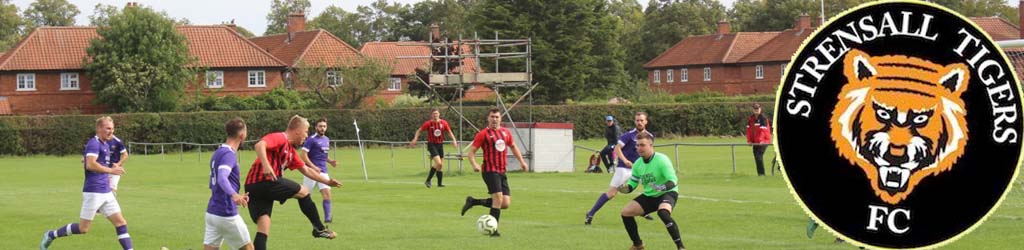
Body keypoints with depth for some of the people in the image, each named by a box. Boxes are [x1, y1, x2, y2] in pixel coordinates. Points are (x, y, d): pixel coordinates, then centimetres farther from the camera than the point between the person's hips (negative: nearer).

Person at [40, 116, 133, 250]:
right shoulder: (94, 143, -13)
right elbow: (90, 165, -28)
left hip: (106, 193, 9)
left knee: (121, 223, 0)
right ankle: (51, 235, 15)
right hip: (93, 192, -9)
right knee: (83, 228, -1)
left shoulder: (105, 144, 15)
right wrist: (111, 170, -24)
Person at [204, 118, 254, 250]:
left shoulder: (218, 153, 14)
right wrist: (234, 195, -51)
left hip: (211, 212, 8)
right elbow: (222, 178, -33)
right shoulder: (229, 154, -15)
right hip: (226, 214, -8)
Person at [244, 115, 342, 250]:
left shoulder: (290, 151, 25)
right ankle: (319, 229, 18)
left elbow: (306, 170, 36)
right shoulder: (279, 138, -5)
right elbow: (259, 145, -24)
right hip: (264, 181, -10)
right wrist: (265, 165, -37)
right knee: (303, 192, 6)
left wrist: (327, 181, 40)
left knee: (263, 232, 2)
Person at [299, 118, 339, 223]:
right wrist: (313, 166, -20)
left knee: (327, 193, -8)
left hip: (323, 172, 6)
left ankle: (327, 218, -11)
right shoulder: (312, 139, -9)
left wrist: (330, 161, 10)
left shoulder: (327, 140, 14)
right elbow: (303, 154, -15)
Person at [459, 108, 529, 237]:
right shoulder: (483, 134, -5)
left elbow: (513, 147, 27)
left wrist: (522, 161, 19)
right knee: (498, 197, -18)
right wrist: (474, 164, -24)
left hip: (502, 172, 6)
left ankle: (473, 202, 17)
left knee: (505, 204, 2)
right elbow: (471, 151, -6)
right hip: (490, 171, -6)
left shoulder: (506, 132, 11)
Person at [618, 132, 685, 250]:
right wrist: (625, 188, -18)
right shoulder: (638, 164, -1)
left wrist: (661, 187, -46)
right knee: (626, 212, -3)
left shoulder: (661, 160, -21)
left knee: (663, 212, -39)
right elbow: (632, 184, 6)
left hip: (667, 193, -7)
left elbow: (673, 181, -27)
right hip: (649, 196, 7)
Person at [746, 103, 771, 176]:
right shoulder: (751, 119, 10)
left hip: (763, 141, -7)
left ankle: (761, 173, -15)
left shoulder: (763, 118, -10)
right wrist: (749, 140, 3)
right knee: (756, 157, 5)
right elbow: (749, 130, 11)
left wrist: (761, 140, -28)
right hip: (755, 142, 7)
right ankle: (760, 173, 11)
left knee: (759, 156, -18)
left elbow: (763, 130, -19)